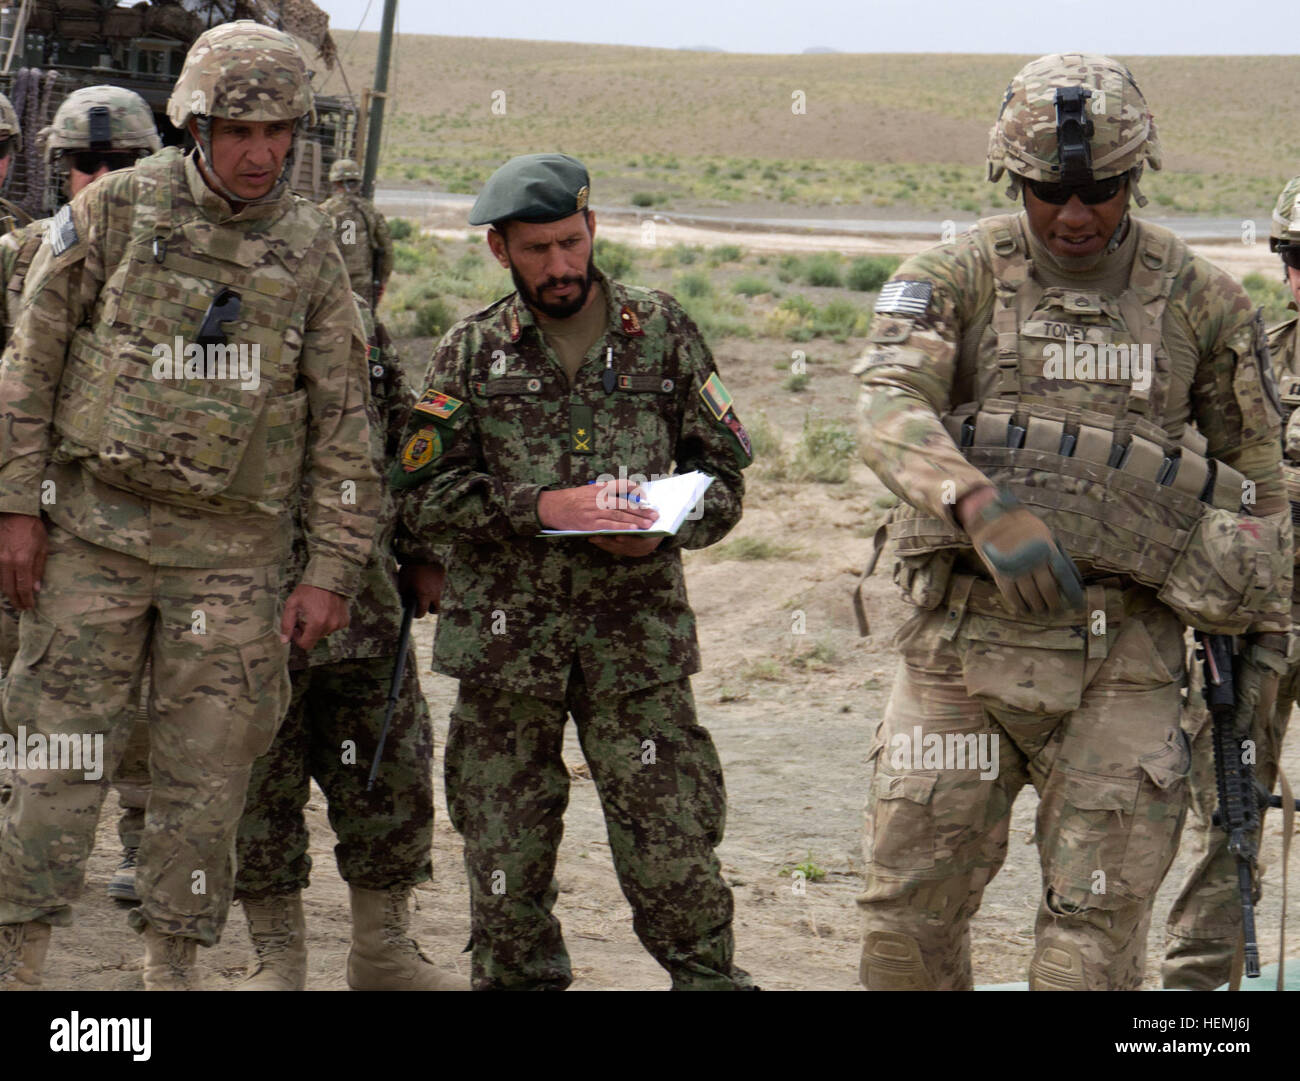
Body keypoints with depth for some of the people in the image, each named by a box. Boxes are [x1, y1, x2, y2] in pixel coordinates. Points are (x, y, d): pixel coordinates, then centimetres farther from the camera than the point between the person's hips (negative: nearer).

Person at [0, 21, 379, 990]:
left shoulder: (310, 250, 4)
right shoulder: (119, 209, -2)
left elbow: (343, 422, 6)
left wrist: (333, 571, 1)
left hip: (234, 546, 2)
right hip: (95, 524, -2)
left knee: (206, 769, 4)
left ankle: (172, 965, 15)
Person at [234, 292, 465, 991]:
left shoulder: (357, 317, 12)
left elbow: (408, 440, 19)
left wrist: (421, 553, 14)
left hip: (367, 601, 5)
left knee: (395, 777, 7)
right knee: (260, 786, 2)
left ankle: (383, 952, 20)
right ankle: (277, 954, 15)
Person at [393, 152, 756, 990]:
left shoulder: (662, 332, 7)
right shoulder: (471, 352, 6)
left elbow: (724, 467, 11)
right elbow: (427, 493, -1)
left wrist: (665, 530, -9)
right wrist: (542, 506, -15)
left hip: (637, 631, -1)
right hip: (503, 632, 1)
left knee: (673, 845, -7)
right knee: (505, 856, 7)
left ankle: (709, 979, 6)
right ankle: (516, 980, 22)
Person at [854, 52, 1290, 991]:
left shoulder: (1201, 302, 4)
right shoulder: (953, 279, -1)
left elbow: (1258, 465, 14)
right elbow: (890, 411, -18)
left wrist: (1266, 625, 10)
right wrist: (984, 507, -36)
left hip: (1123, 655, 0)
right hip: (963, 639, 0)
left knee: (1097, 923, -2)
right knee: (911, 905, 5)